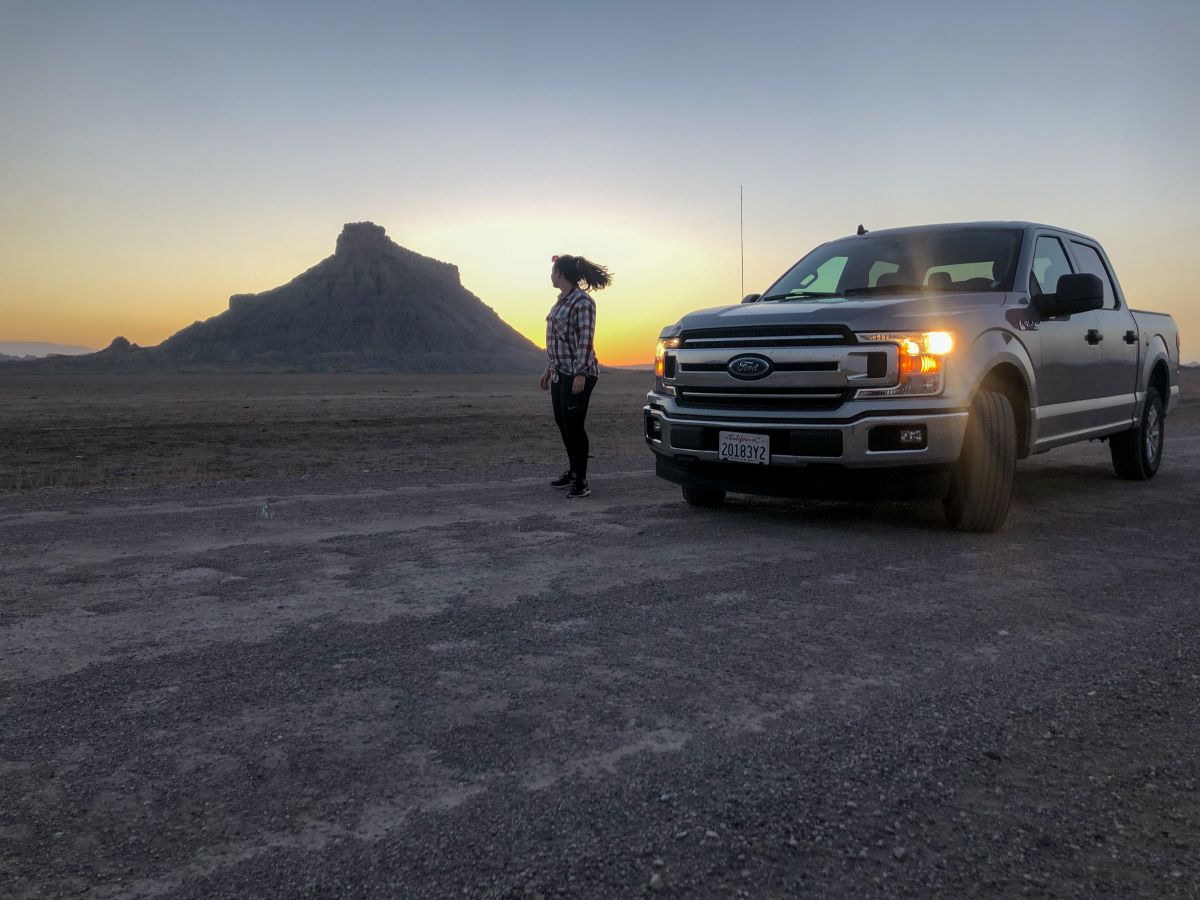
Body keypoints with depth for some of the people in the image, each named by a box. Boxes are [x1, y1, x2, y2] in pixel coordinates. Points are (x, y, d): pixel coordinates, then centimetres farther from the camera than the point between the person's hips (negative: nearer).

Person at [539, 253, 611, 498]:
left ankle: (581, 482, -2)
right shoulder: (561, 300, 15)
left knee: (574, 425, -9)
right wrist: (549, 369, 21)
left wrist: (580, 373, -23)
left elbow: (586, 340, -18)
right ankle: (573, 471, 30)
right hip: (560, 372, 9)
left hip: (578, 374, -9)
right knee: (562, 422, 15)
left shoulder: (582, 302, -13)